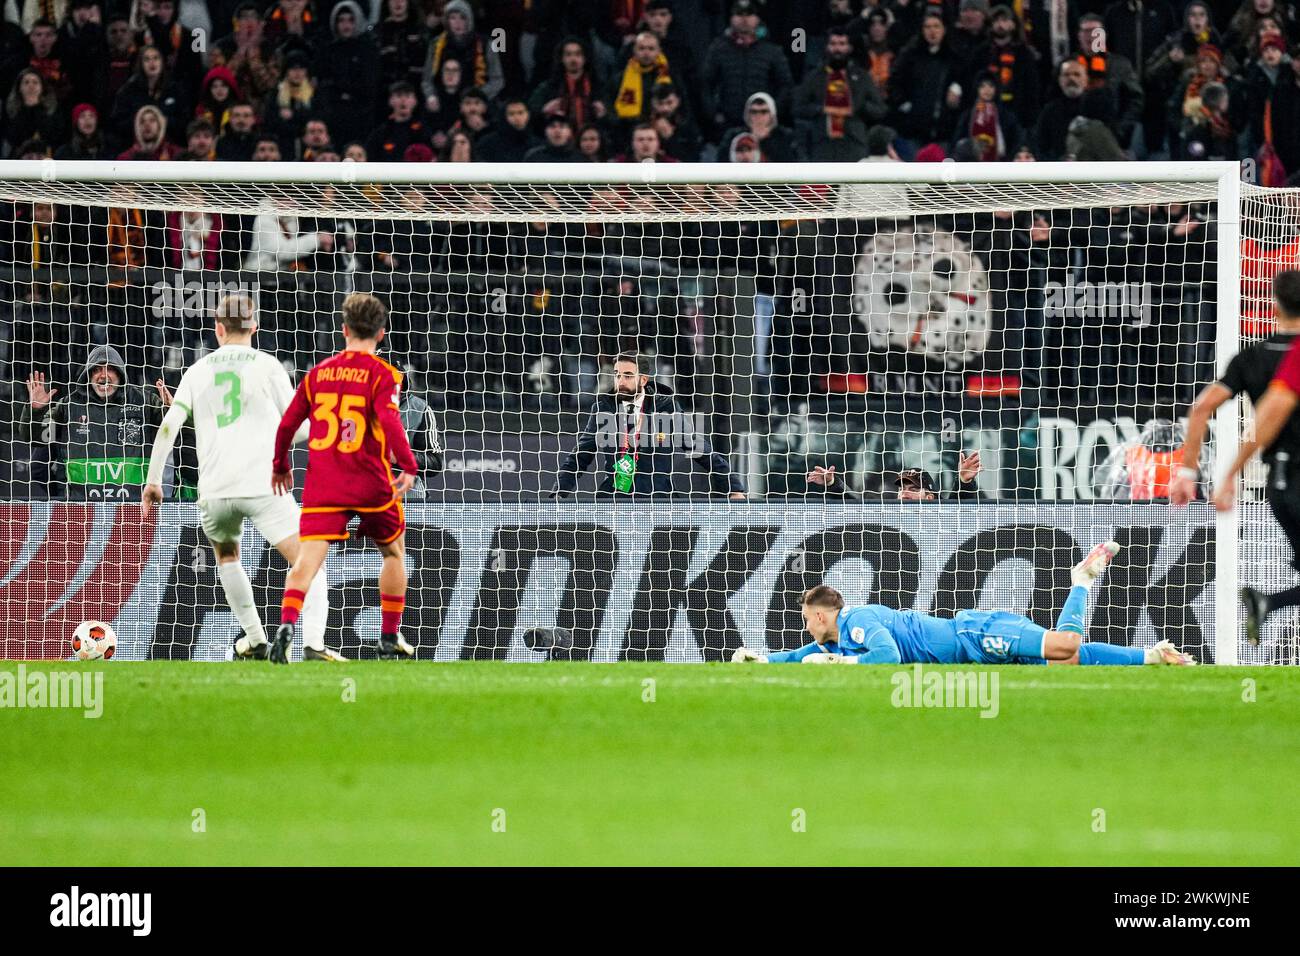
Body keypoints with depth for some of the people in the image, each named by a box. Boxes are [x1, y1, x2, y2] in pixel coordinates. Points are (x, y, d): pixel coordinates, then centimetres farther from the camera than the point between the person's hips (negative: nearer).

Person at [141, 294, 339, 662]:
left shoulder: (198, 372, 11)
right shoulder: (268, 366, 4)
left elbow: (168, 428, 3)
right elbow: (298, 429, 5)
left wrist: (153, 480, 10)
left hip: (215, 491, 3)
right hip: (264, 485, -3)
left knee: (226, 554, 32)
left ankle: (255, 641, 33)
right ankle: (313, 643, -26)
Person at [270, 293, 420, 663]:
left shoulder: (319, 373, 10)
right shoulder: (383, 374, -2)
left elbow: (288, 423, 13)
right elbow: (389, 420, -18)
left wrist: (280, 466, 27)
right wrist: (408, 466, -21)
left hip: (322, 481, 2)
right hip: (369, 482, -2)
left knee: (308, 557, -9)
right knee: (393, 552, 20)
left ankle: (287, 624, -33)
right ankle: (390, 639, 24)